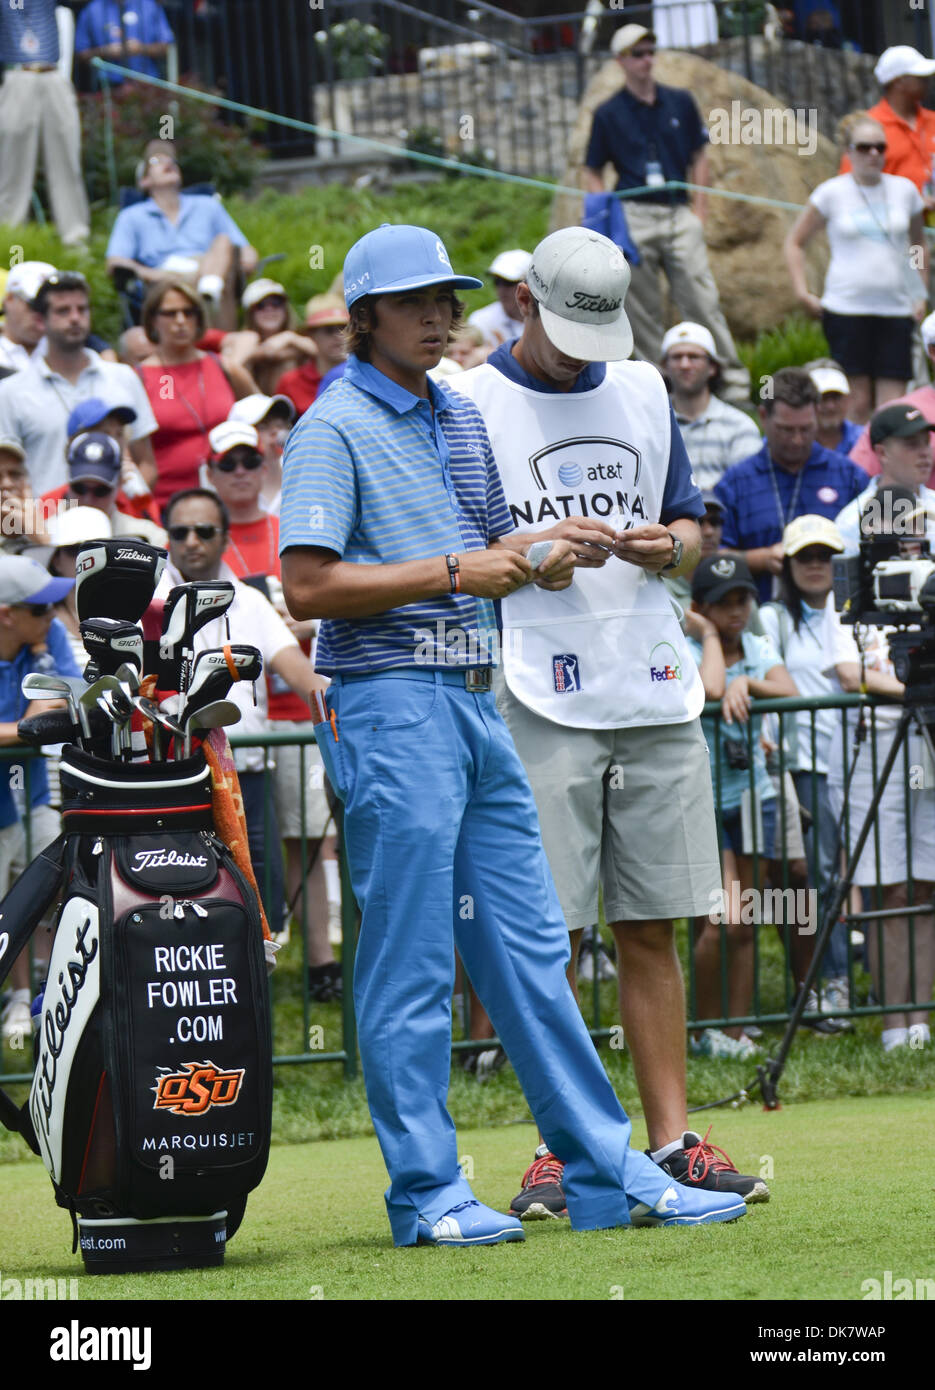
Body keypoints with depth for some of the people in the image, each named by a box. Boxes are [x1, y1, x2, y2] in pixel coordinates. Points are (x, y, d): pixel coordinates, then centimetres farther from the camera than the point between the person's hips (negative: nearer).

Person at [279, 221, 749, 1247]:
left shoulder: (463, 421, 18)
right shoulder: (334, 429, -7)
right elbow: (307, 586, -16)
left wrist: (536, 557, 5)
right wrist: (454, 570, -18)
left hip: (475, 699, 8)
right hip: (389, 705, -8)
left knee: (529, 949, 9)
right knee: (410, 961, -4)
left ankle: (609, 1175, 10)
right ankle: (426, 1196, 0)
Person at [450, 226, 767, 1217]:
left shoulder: (644, 391, 15)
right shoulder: (471, 404, -1)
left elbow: (688, 523, 21)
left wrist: (666, 547, -2)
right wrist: (537, 551, -18)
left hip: (656, 698, 4)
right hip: (539, 704, -4)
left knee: (651, 931, 6)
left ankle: (671, 1139, 9)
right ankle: (559, 1147, -1)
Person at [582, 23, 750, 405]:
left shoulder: (681, 102, 12)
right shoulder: (608, 114, 5)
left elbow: (698, 159, 16)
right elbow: (593, 173, 9)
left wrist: (698, 212, 7)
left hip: (679, 214, 1)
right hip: (634, 218, -1)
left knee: (702, 300, -6)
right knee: (642, 309, 0)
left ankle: (732, 374, -4)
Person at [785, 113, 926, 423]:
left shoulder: (905, 190, 9)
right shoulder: (832, 193, 1)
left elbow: (918, 243, 24)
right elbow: (794, 243, 9)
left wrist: (921, 296, 16)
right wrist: (802, 293, -1)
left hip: (896, 308, 2)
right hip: (846, 307, -2)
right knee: (858, 401, -5)